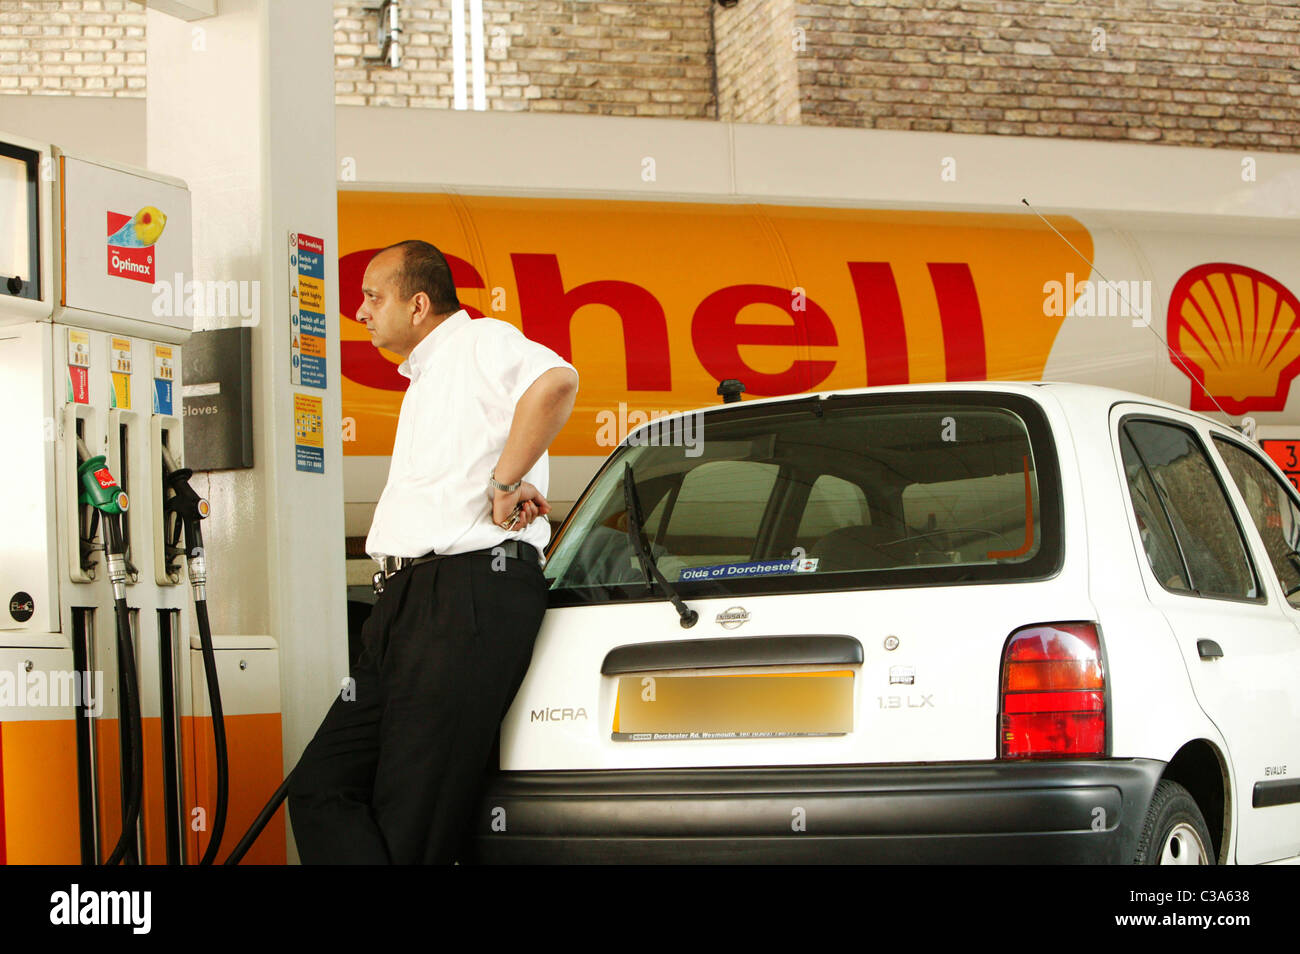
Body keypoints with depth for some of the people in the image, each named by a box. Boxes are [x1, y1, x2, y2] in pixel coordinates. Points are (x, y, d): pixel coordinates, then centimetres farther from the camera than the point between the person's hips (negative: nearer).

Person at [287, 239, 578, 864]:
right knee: (320, 790, 1)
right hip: (407, 601, 10)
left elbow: (556, 380, -25)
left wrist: (503, 485, -19)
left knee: (411, 824, -11)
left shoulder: (480, 343, -3)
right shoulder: (424, 379, 29)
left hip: (471, 595, -10)